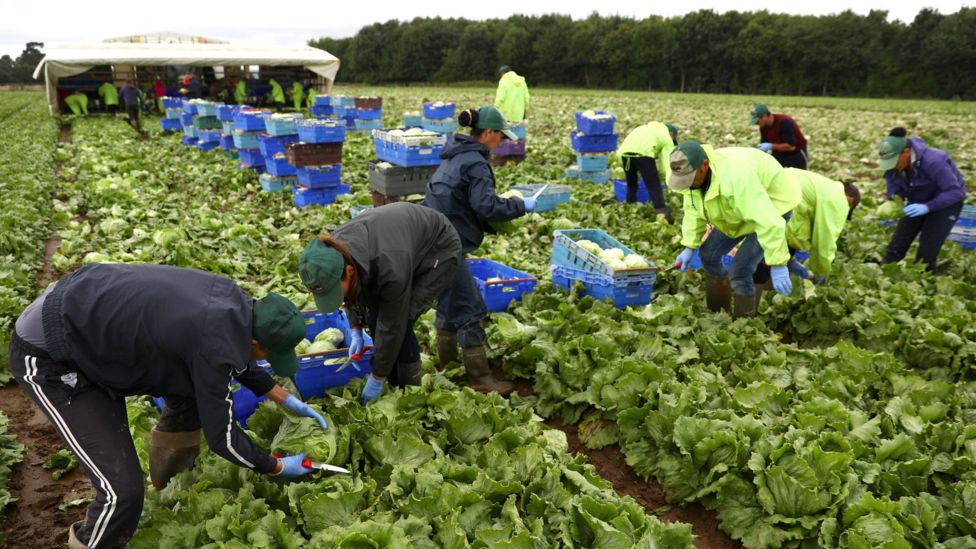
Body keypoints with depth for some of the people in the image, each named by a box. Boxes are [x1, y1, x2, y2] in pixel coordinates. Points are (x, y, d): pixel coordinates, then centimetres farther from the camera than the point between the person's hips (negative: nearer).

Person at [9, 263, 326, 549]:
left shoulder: (232, 300, -7)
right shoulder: (214, 346, -31)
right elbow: (220, 435, -16)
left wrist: (287, 401, 21)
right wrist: (278, 467, -1)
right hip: (48, 355, -9)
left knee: (194, 390, 13)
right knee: (122, 490, -14)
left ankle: (170, 488, 33)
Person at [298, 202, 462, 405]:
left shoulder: (389, 267, -43)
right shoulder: (334, 253, -22)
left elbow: (391, 325, -30)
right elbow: (355, 290, 0)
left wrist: (377, 379, -20)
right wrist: (355, 331, -6)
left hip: (439, 250, -7)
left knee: (401, 321, -19)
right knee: (374, 317, -4)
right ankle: (395, 387, 12)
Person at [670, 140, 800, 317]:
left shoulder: (735, 177, -42)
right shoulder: (692, 174, -15)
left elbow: (767, 222, -41)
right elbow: (693, 210, 0)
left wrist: (777, 264, -41)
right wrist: (689, 247, -6)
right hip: (738, 210, 8)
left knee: (739, 272, -16)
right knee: (709, 255, 8)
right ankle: (718, 313, 26)